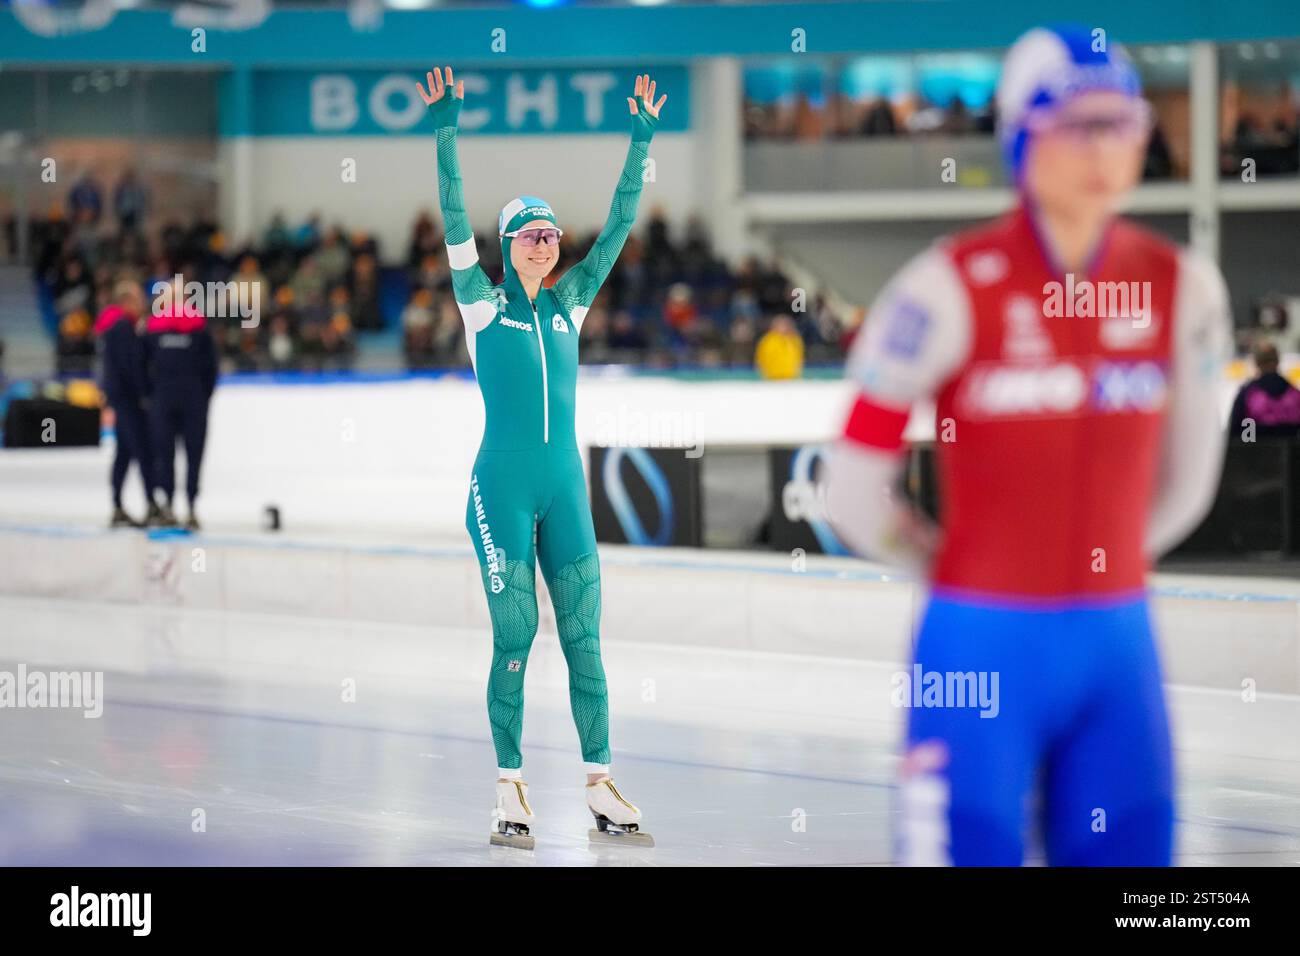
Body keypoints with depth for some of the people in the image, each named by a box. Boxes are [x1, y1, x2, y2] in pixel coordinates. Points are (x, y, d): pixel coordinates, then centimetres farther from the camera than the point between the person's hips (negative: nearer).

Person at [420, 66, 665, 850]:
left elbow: (620, 227, 8)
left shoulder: (571, 303, 10)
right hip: (502, 489, -4)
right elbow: (456, 221, -8)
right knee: (514, 641, -3)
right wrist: (445, 131, -17)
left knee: (584, 639, 2)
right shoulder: (483, 305, 1)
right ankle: (511, 792, 3)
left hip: (566, 489, 4)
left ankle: (601, 789, 3)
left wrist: (643, 141, 3)